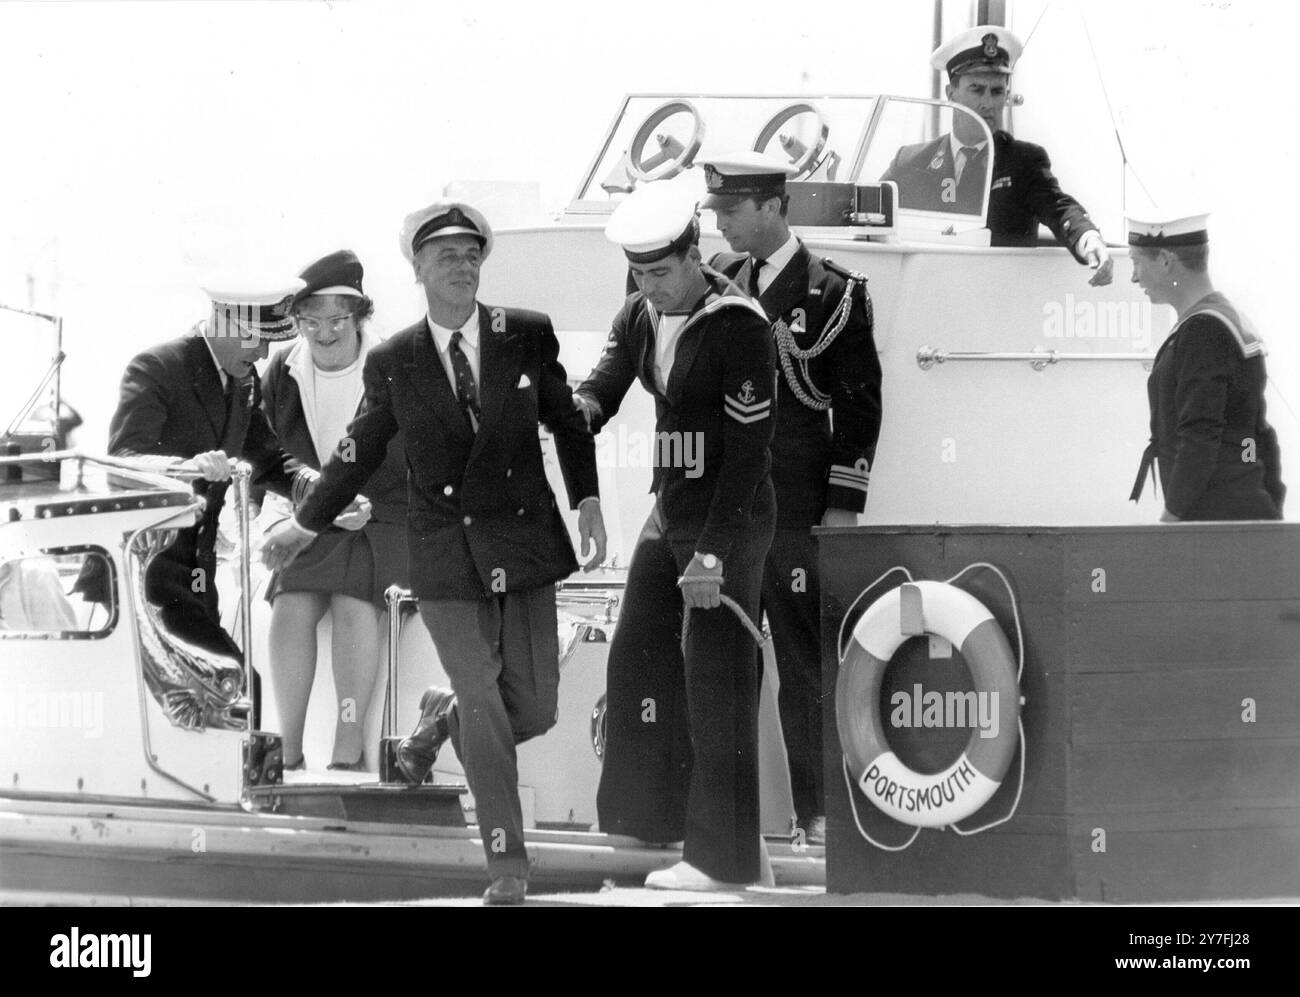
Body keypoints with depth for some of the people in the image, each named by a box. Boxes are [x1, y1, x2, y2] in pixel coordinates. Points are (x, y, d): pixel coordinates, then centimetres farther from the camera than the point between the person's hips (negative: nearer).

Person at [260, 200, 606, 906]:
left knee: (532, 709, 1)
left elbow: (567, 422, 14)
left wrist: (588, 501, 3)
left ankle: (441, 717, 36)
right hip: (444, 554, -1)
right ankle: (507, 862, 6)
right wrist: (305, 525, 20)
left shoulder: (528, 336, 2)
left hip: (523, 546, 2)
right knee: (483, 702, -6)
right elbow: (359, 452, 13)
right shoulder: (392, 363, 1)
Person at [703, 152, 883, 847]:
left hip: (798, 510, -5)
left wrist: (844, 504, -7)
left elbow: (860, 404, -3)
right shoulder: (717, 282, 12)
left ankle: (818, 814, 2)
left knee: (804, 661, -2)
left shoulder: (833, 293, -3)